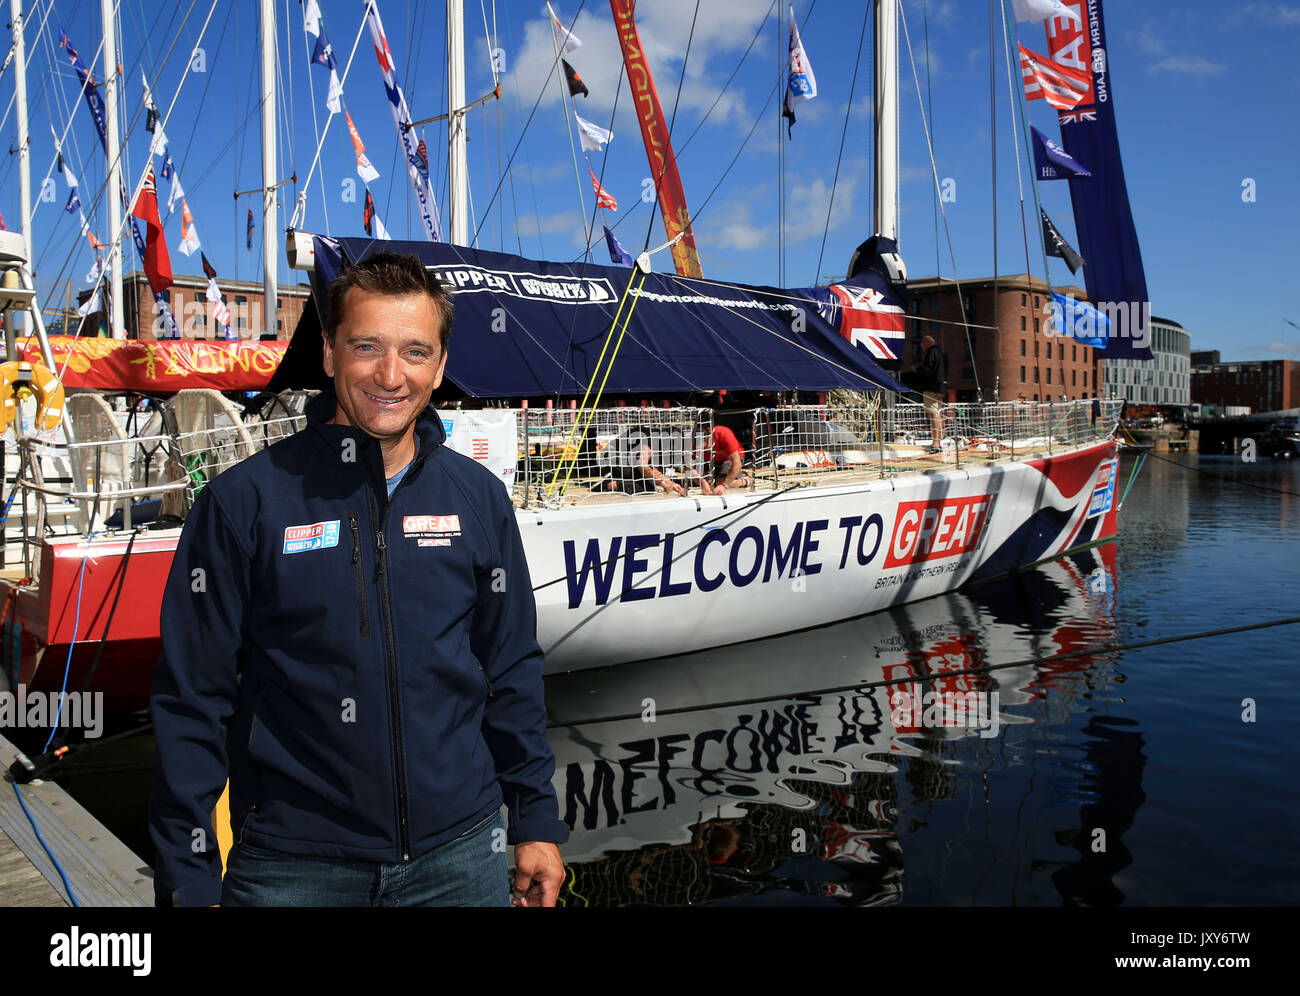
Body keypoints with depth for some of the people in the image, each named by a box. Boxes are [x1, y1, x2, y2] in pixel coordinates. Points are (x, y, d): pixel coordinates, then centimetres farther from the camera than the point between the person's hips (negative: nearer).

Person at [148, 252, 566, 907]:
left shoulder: (478, 498, 0)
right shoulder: (244, 501, -9)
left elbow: (512, 674, 7)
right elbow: (192, 700, -6)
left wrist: (537, 824, 8)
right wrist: (190, 879, -6)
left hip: (462, 855, 3)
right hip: (292, 866, -2)